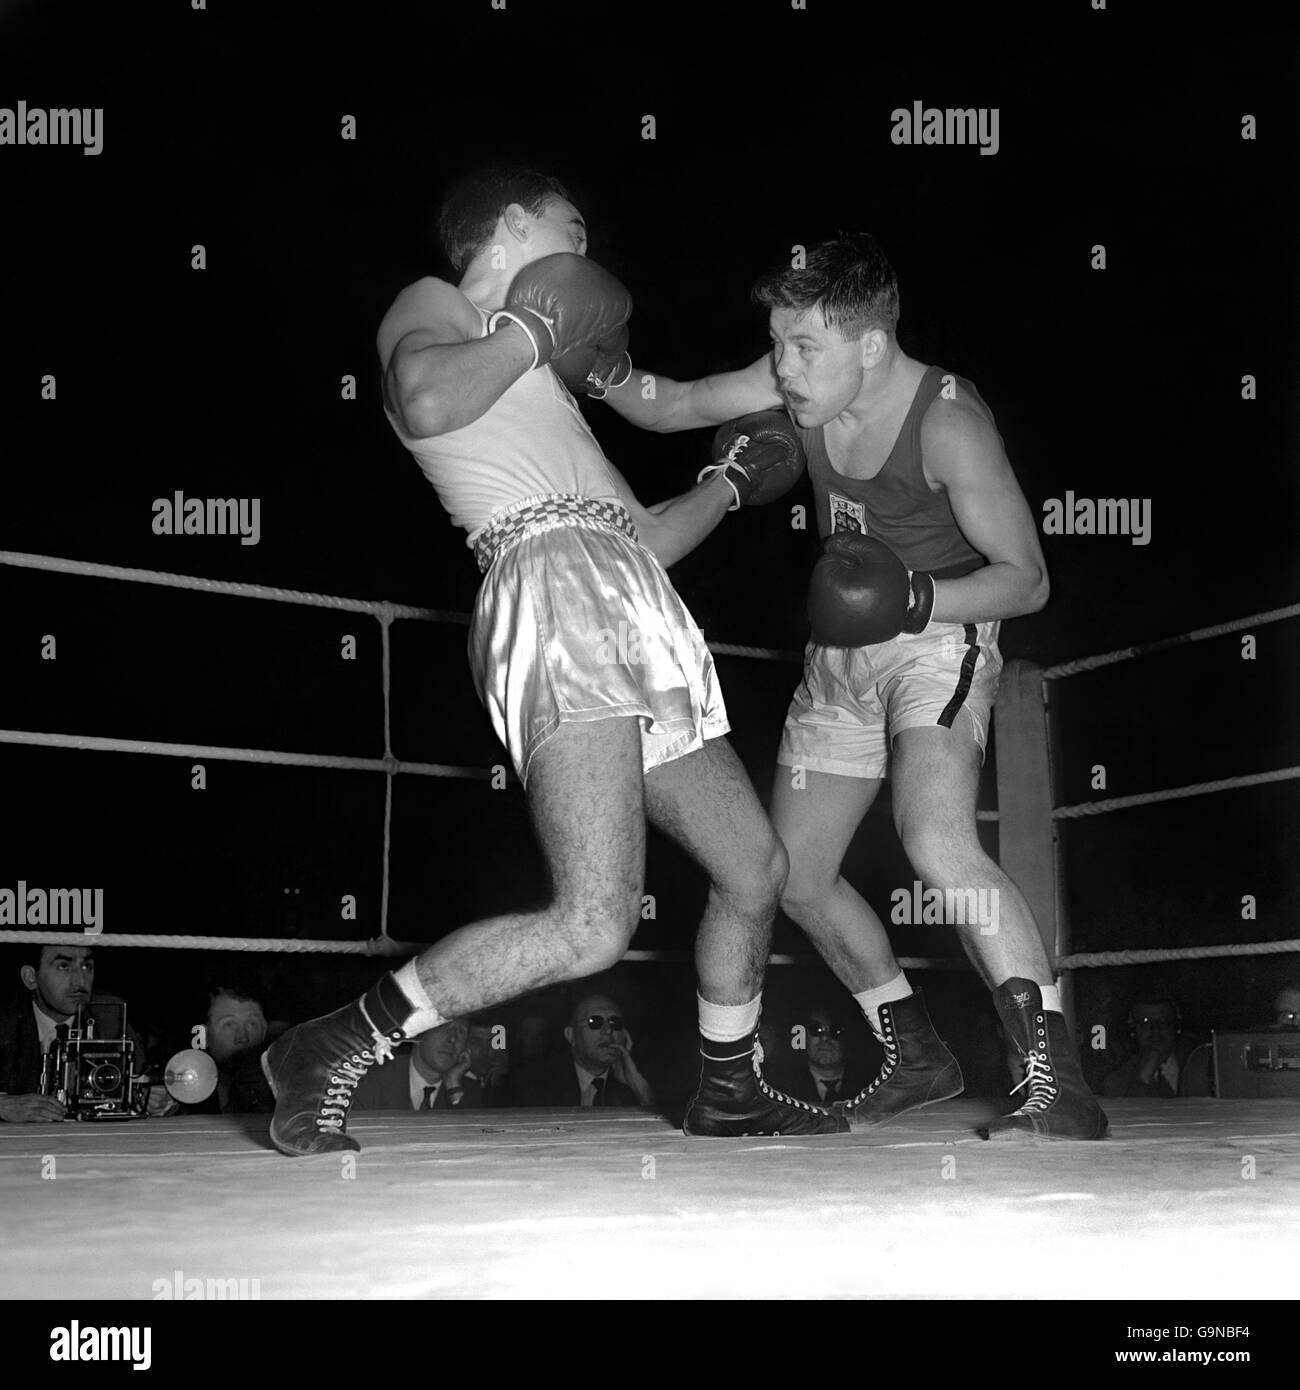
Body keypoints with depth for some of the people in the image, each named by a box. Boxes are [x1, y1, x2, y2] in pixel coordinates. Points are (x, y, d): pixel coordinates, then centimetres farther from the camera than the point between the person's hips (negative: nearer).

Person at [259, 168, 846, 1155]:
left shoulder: (537, 386, 34)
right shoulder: (432, 305, 10)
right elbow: (424, 402, -17)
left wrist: (727, 484, 40)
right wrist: (533, 333, -2)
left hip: (633, 622, 10)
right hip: (557, 598, -10)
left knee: (755, 867, 15)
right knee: (595, 926, -22)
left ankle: (730, 1094, 33)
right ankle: (330, 1053, -12)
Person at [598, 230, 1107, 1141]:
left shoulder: (949, 424, -22)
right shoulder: (804, 380, -7)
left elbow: (1027, 579, -16)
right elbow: (670, 409, 4)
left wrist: (917, 599, -31)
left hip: (940, 639, -7)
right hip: (842, 651, 8)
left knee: (938, 843, -33)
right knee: (794, 876, 10)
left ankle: (1061, 1085, -29)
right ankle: (919, 1059, 27)